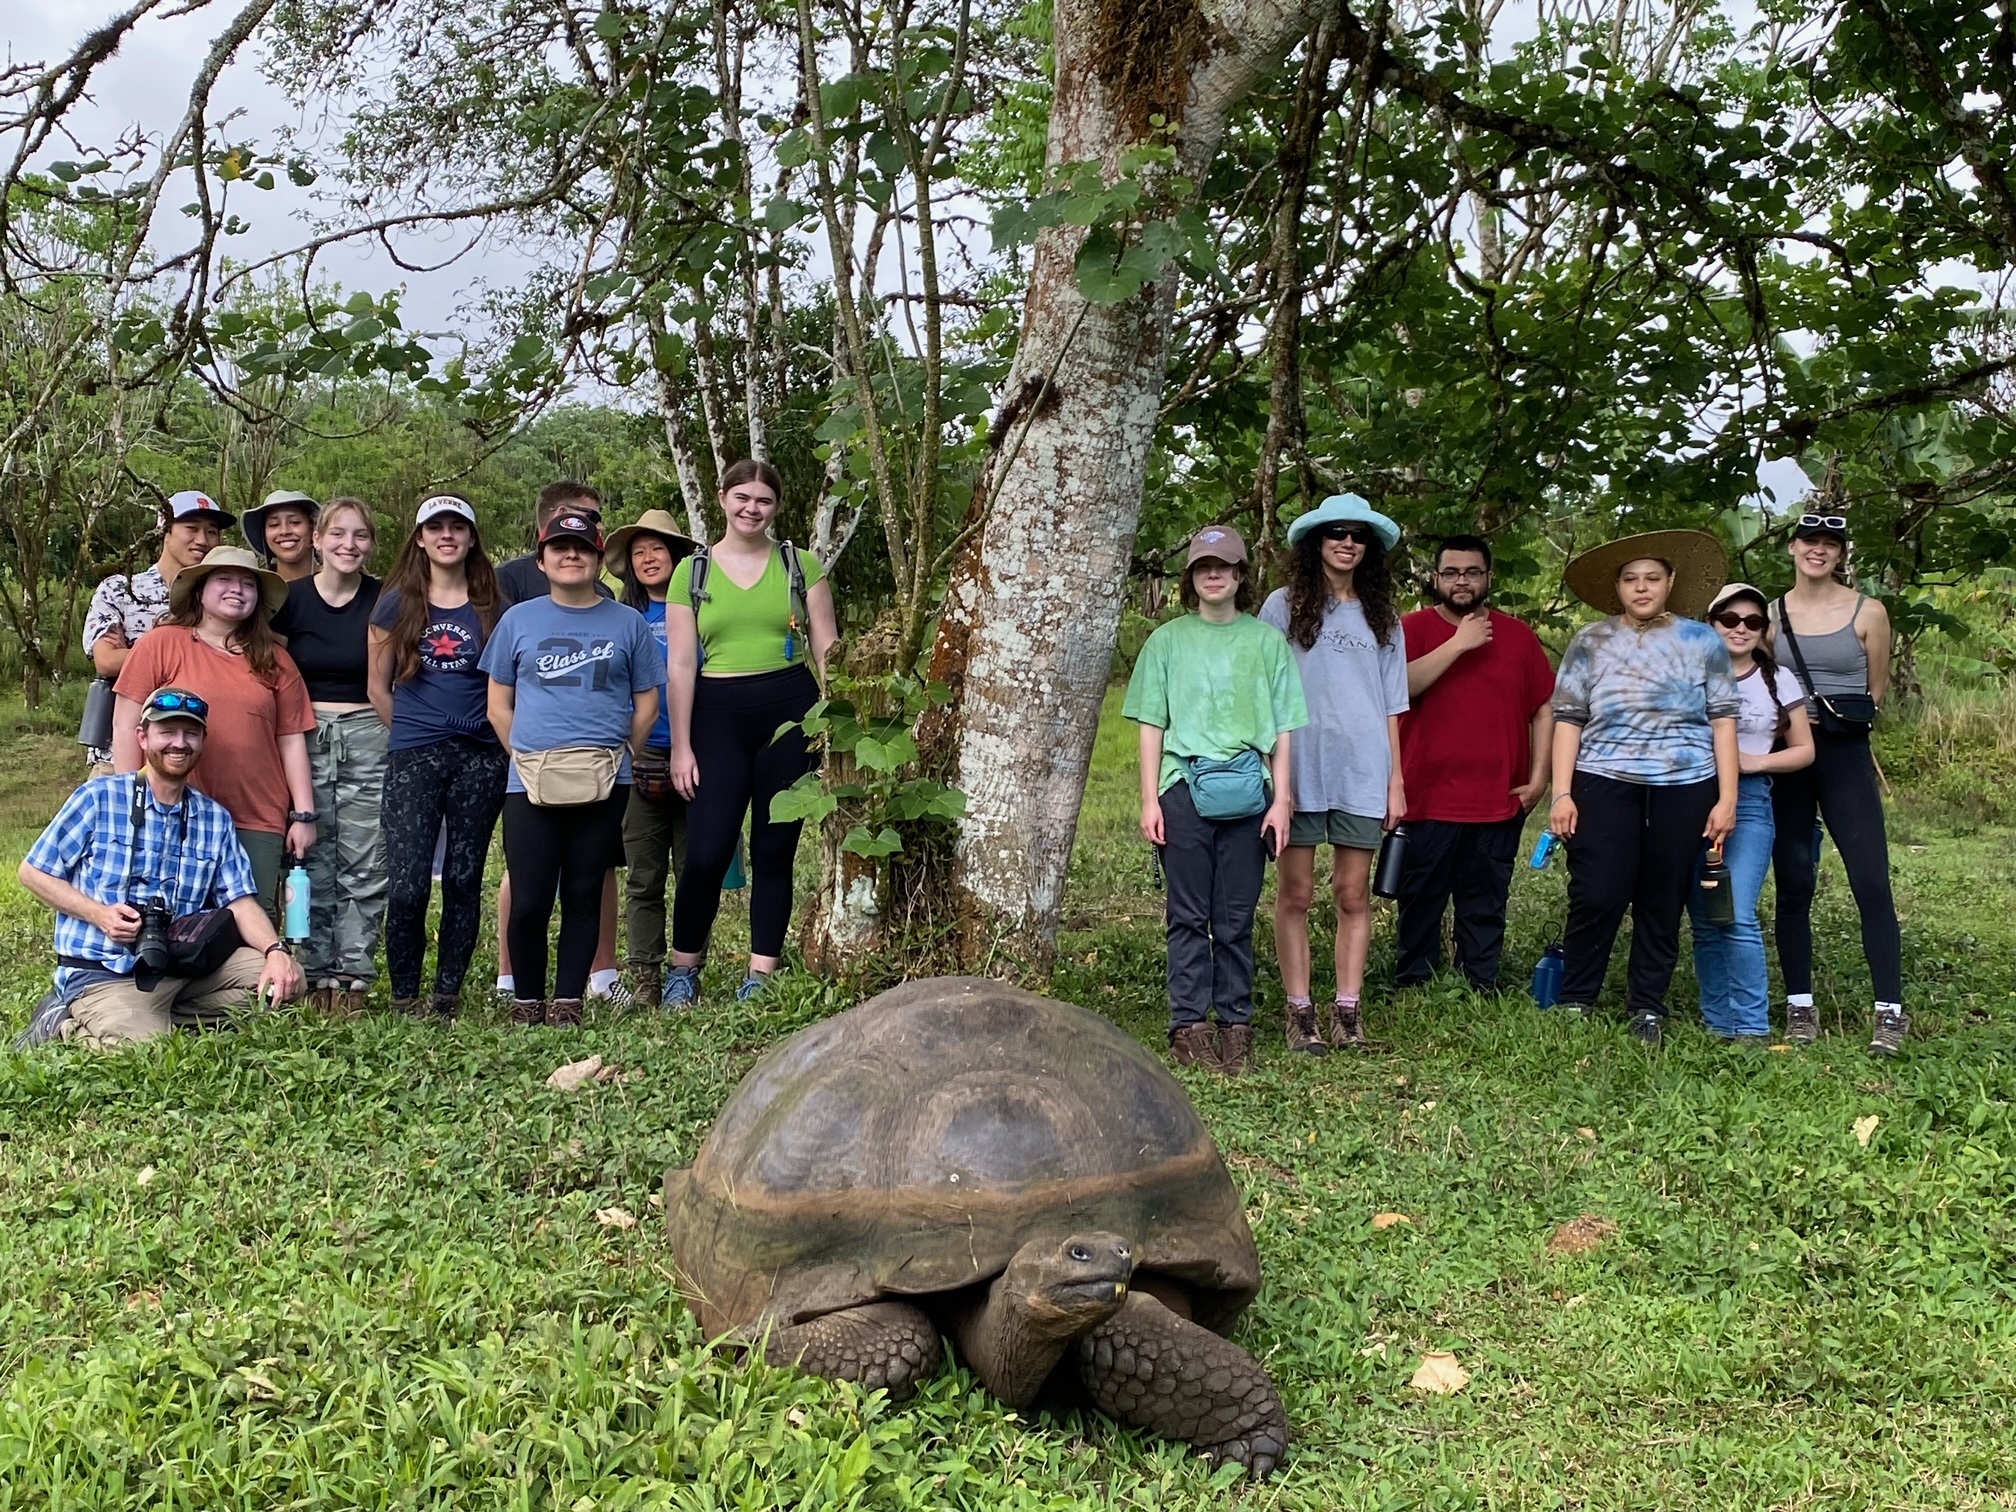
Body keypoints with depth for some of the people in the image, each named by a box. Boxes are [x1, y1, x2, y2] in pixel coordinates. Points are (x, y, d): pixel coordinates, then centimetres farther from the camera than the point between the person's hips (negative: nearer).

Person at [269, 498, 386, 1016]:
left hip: (367, 739, -1)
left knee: (365, 862, -2)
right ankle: (318, 973, 10)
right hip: (305, 738, 1)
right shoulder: (290, 599, 3)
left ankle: (353, 975, 4)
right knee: (313, 861, 3)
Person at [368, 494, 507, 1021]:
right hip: (413, 759, -1)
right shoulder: (398, 603, 6)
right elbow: (379, 687, 11)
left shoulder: (492, 603, 8)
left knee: (463, 879, 4)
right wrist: (412, 734, 10)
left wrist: (500, 734, 4)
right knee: (407, 885, -8)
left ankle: (447, 993, 14)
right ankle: (404, 995, 8)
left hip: (480, 756, 1)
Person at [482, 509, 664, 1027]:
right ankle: (526, 1002, 12)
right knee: (529, 901, -3)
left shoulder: (628, 623, 9)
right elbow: (498, 703, 11)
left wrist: (616, 758, 3)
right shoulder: (518, 620, 10)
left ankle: (567, 1003, 11)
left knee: (583, 897, 4)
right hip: (530, 784, 0)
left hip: (604, 786, 0)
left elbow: (647, 704, 11)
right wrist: (528, 754, 2)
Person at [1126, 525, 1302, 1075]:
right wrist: (1150, 799, 1)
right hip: (1184, 789, 0)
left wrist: (1281, 801, 1)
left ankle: (1236, 1024, 11)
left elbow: (1283, 729, 8)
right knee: (1189, 915, 2)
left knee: (1236, 919, 4)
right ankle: (1189, 1024, 6)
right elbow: (1151, 726, 8)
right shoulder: (1167, 640, 9)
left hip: (1247, 794, 0)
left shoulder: (1266, 641, 9)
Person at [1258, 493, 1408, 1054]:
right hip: (1299, 770, -2)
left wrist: (1396, 779, 9)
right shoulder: (1284, 607, 4)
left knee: (1354, 895, 4)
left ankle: (1348, 1011, 11)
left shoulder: (1382, 618, 14)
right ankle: (1300, 1013, 7)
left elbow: (1391, 706, 15)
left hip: (1362, 773, 3)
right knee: (1296, 893, 1)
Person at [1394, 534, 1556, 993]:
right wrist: (1457, 645, -16)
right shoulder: (1413, 628, 3)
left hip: (1499, 800, 3)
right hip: (1427, 799, -2)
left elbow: (1545, 708, 12)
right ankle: (1412, 988, 11)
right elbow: (1399, 687, -15)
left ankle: (1481, 987, 16)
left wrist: (1538, 777, 4)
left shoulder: (1517, 636, 11)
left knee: (1486, 904, 8)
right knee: (1420, 902, 2)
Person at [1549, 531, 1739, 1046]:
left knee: (1662, 905, 6)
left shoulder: (1702, 642, 8)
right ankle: (1574, 1004, 5)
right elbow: (1568, 719, 5)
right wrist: (1561, 794, -3)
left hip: (1683, 789, 1)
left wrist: (1727, 798, 0)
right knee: (1596, 898, -8)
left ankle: (1648, 1011, 16)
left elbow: (1723, 719, 6)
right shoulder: (1591, 642, 7)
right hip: (1604, 783, -1)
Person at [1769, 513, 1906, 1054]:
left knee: (1872, 883, -7)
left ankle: (1890, 1011, -4)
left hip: (1846, 756, -2)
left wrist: (1841, 716, 1)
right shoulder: (1771, 614, 5)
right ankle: (1799, 1006, 12)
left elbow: (1876, 692, 10)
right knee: (1793, 886, 5)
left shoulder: (1868, 612, 0)